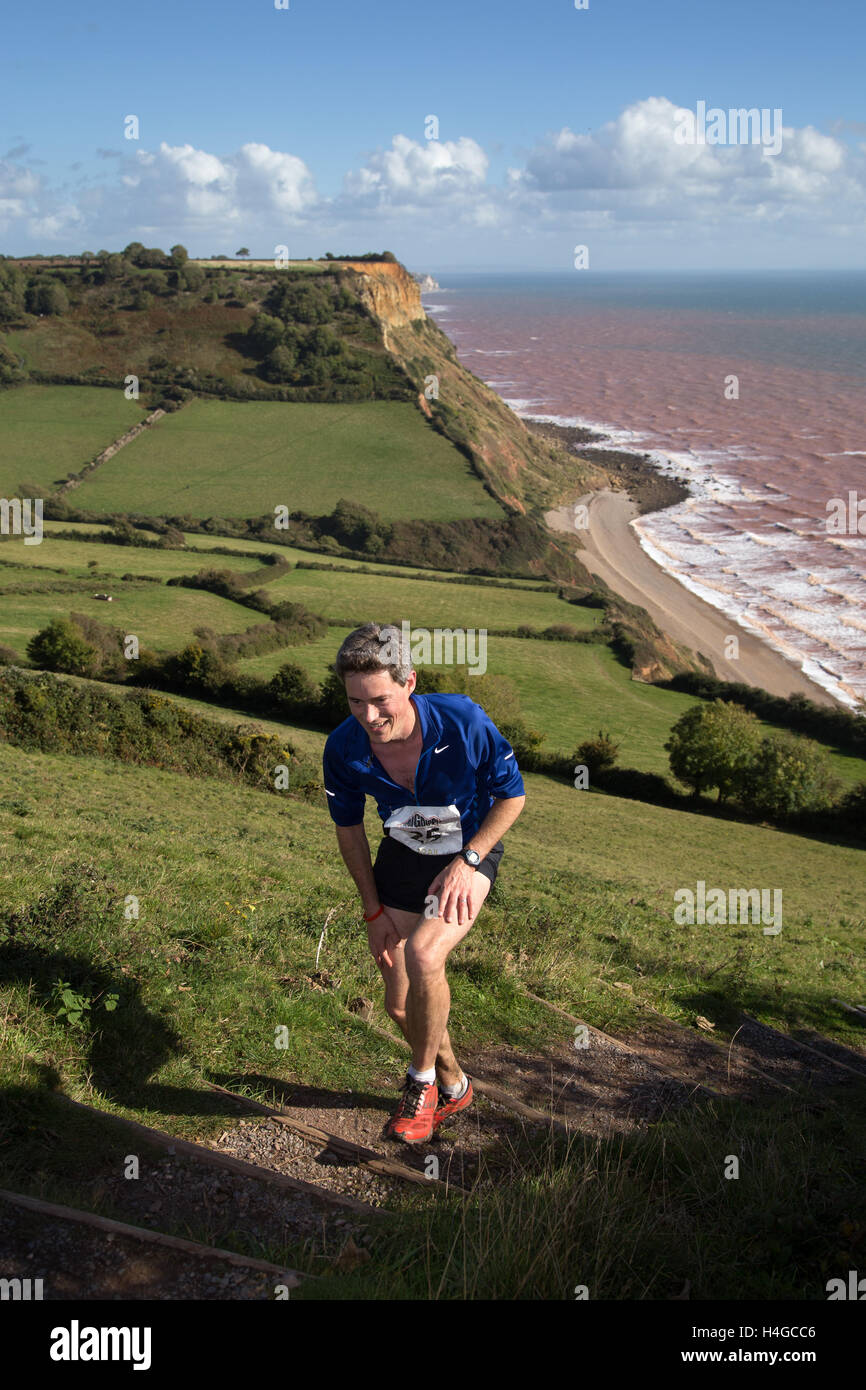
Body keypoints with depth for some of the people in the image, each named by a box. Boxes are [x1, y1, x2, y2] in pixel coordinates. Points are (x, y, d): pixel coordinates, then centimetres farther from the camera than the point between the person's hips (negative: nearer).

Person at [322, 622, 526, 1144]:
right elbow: (349, 826, -1)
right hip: (402, 856, 4)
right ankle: (453, 1085, 36)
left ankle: (422, 1082, -3)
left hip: (469, 855, -4)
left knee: (423, 954, -30)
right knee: (401, 1004, 6)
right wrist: (374, 910, -2)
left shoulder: (463, 722, -29)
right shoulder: (343, 748, -21)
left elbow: (513, 795, -12)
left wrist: (466, 861, -21)